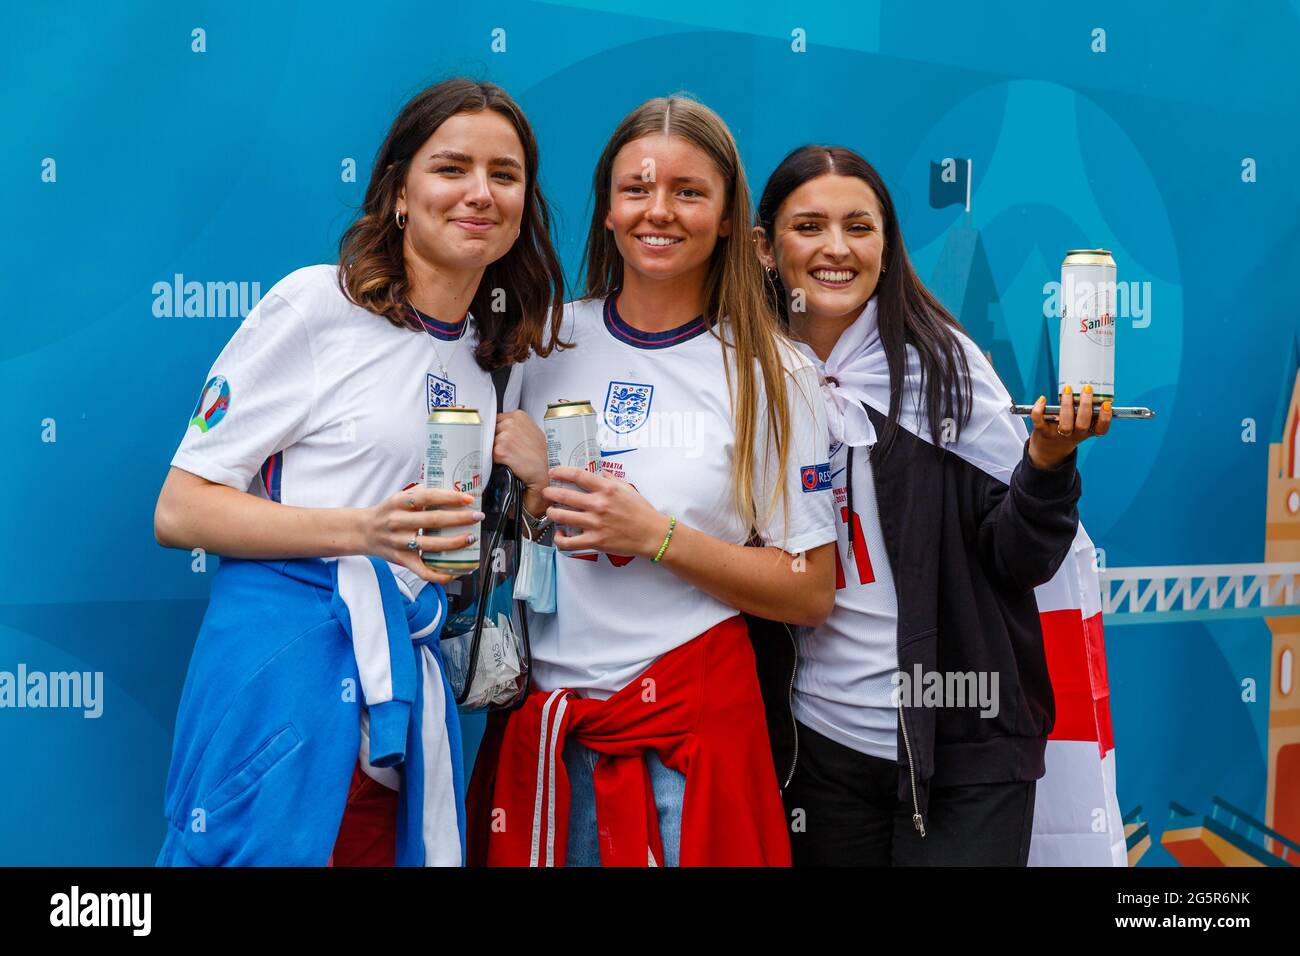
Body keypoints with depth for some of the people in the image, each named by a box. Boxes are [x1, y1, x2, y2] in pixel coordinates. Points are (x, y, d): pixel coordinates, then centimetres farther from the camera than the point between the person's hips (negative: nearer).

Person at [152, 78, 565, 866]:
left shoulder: (490, 355, 14)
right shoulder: (318, 304, -5)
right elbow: (180, 512, -8)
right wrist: (361, 528, -20)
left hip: (406, 690, 6)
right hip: (286, 662, -5)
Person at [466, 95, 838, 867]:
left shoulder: (771, 374, -4)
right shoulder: (548, 341, 4)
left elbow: (809, 593, -6)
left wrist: (655, 535, -16)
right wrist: (525, 493, -5)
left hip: (689, 719, -2)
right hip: (541, 717, 3)